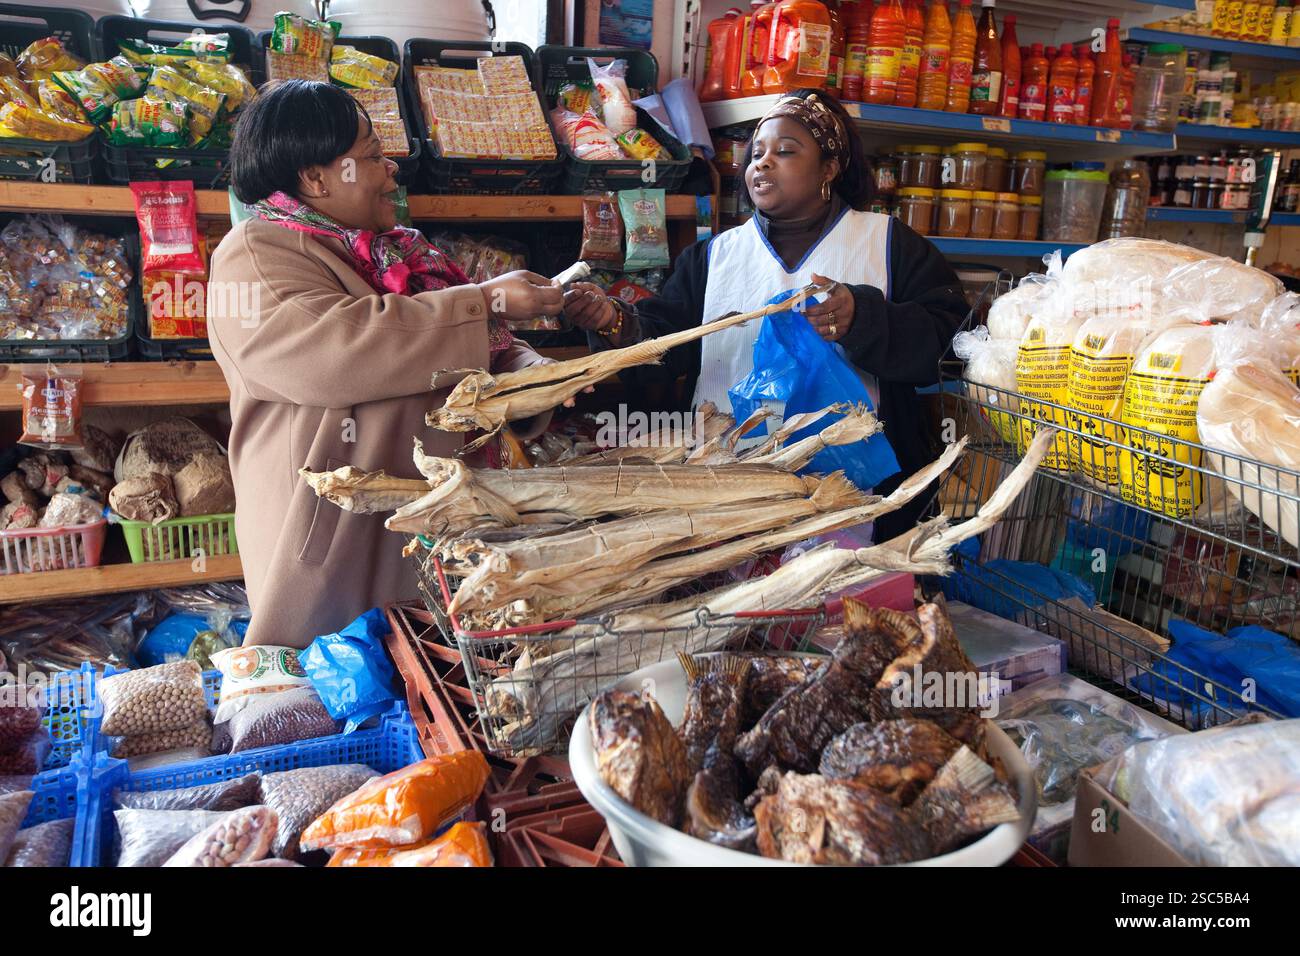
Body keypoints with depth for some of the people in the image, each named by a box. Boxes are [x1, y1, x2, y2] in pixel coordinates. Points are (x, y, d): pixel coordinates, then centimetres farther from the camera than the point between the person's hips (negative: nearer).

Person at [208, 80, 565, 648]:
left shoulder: (394, 250, 16)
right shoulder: (254, 257, -8)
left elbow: (487, 347, 18)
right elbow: (338, 349, -27)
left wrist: (534, 373, -5)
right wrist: (485, 301, -22)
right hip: (335, 535, -7)